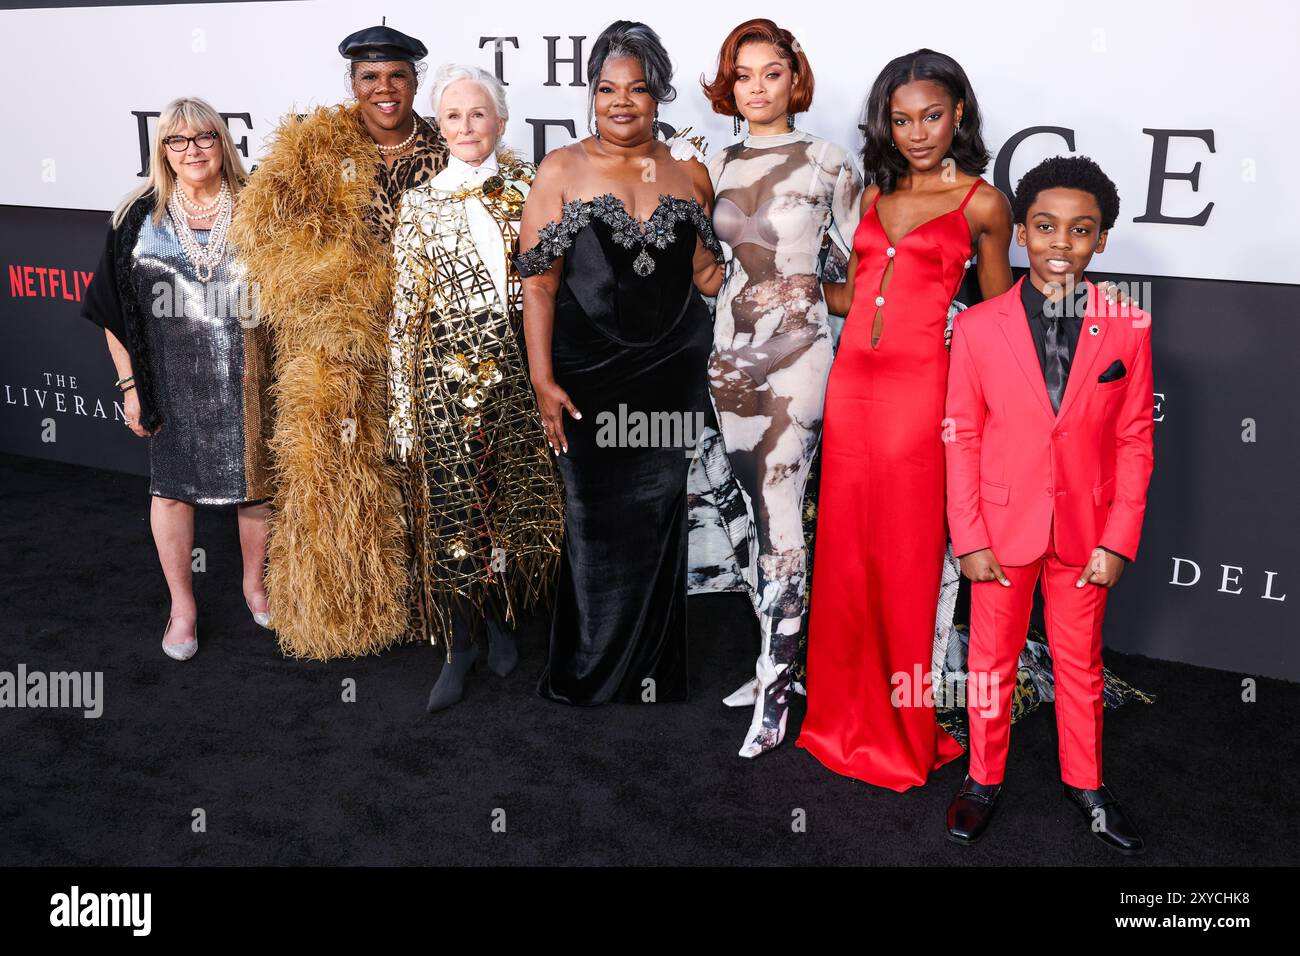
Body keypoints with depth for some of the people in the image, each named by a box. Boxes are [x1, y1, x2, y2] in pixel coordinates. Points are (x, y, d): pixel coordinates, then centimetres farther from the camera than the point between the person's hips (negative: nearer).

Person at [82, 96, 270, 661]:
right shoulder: (140, 217, 2)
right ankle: (182, 605, 26)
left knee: (255, 479, 9)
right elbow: (115, 310, 5)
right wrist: (130, 382, 1)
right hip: (173, 380, 1)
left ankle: (254, 584, 33)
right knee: (172, 483, 9)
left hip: (246, 376, 0)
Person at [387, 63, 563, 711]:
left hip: (518, 373, 1)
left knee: (514, 504, 9)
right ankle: (459, 646, 18)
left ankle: (502, 622, 31)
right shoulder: (420, 205, 6)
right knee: (450, 509, 2)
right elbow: (405, 312, 4)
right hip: (447, 376, 0)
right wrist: (403, 410, -1)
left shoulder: (529, 191, 6)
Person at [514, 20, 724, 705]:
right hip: (590, 378, -2)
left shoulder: (690, 175, 10)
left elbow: (704, 276, 13)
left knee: (656, 526, 7)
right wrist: (543, 380, -10)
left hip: (673, 376, 3)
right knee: (597, 528, 0)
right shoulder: (561, 171, 2)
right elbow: (538, 283, -3)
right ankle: (586, 684, 18)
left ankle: (653, 676, 22)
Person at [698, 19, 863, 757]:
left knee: (781, 514, -9)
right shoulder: (717, 167, 10)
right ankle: (778, 657, 26)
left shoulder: (827, 162, -2)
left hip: (798, 352, -5)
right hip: (732, 351, 5)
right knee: (759, 512, 12)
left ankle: (775, 694, 0)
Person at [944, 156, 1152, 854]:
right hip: (1003, 527, -1)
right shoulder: (978, 326, -7)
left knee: (1081, 663, 17)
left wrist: (1118, 540, -5)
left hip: (1086, 530, 1)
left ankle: (1084, 781, 38)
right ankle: (984, 779, 33)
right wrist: (969, 537, -8)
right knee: (992, 659, 13)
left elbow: (1134, 439, -1)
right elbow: (961, 437, -5)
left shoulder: (1128, 328, -4)